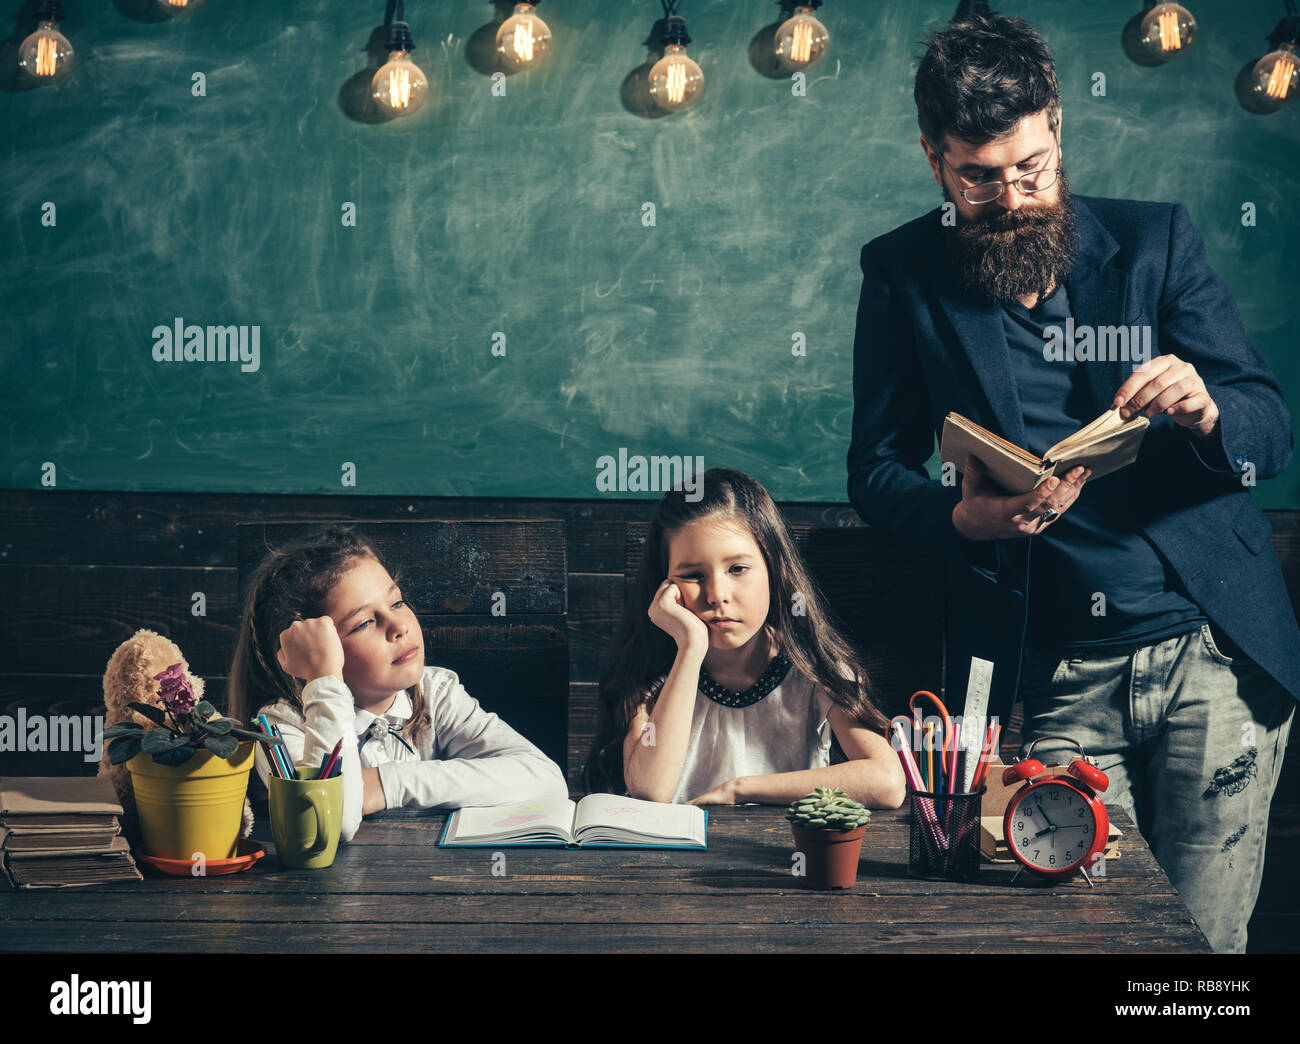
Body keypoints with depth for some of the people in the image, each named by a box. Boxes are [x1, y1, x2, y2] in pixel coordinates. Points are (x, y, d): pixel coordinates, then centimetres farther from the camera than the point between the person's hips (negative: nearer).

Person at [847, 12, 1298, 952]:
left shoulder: (1155, 239, 5)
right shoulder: (903, 275, 5)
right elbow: (877, 473, 7)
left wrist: (1207, 413, -20)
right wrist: (961, 515, -15)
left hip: (1214, 652, 1)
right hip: (1051, 680, 0)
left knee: (1203, 943, 2)